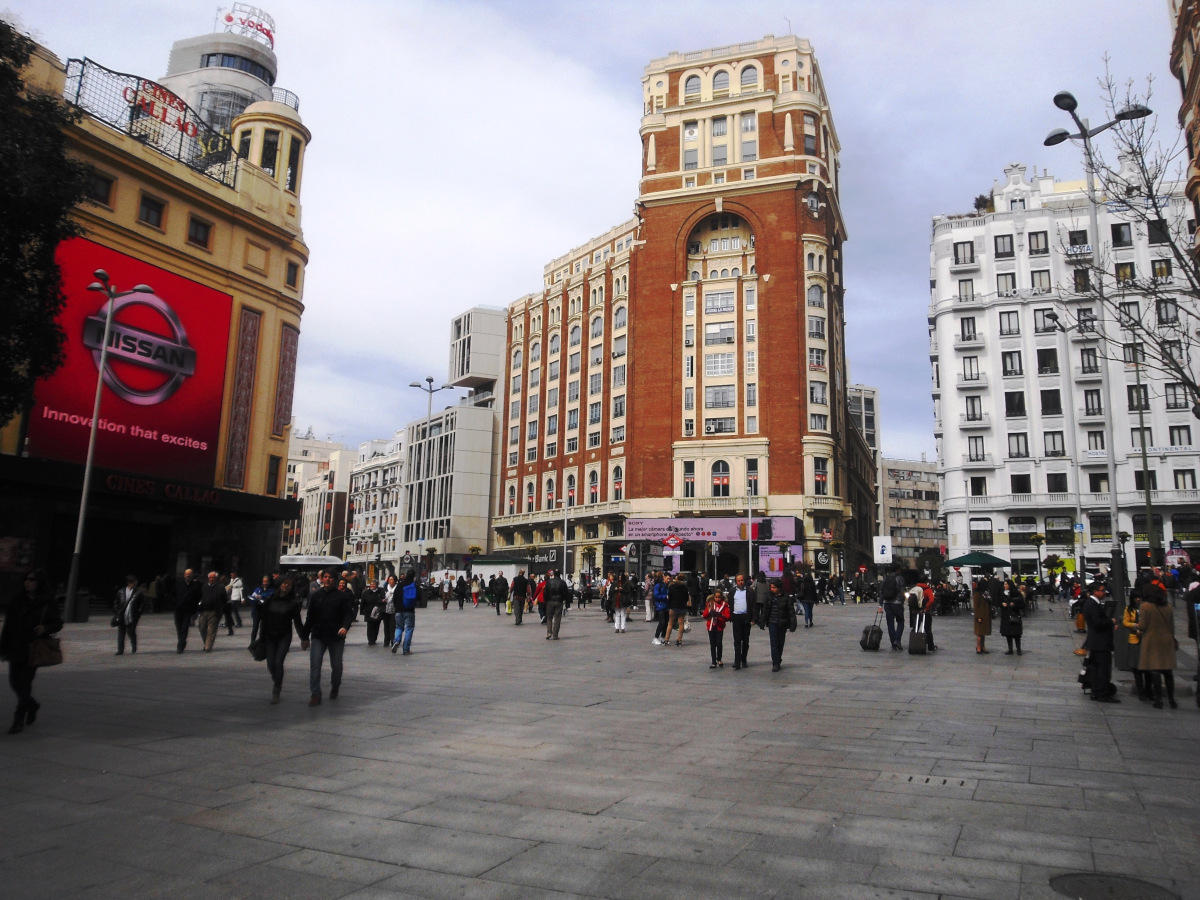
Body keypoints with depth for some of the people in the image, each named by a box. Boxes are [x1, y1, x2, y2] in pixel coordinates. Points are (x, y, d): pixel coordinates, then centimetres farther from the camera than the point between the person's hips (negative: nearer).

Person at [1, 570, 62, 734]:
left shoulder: (48, 603, -4)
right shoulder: (16, 602, 6)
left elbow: (58, 623, 0)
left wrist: (45, 628, -21)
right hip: (16, 649, 4)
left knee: (25, 682, -4)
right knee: (14, 682, 9)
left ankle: (19, 720, 5)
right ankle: (32, 705, 34)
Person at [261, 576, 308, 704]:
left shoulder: (293, 602, -4)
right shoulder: (270, 598, -1)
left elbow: (297, 621, 1)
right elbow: (263, 616, 2)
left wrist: (304, 637, -1)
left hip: (285, 636, -2)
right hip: (270, 636, 2)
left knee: (278, 662, -12)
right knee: (270, 664, 3)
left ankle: (276, 692, -1)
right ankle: (277, 682, 34)